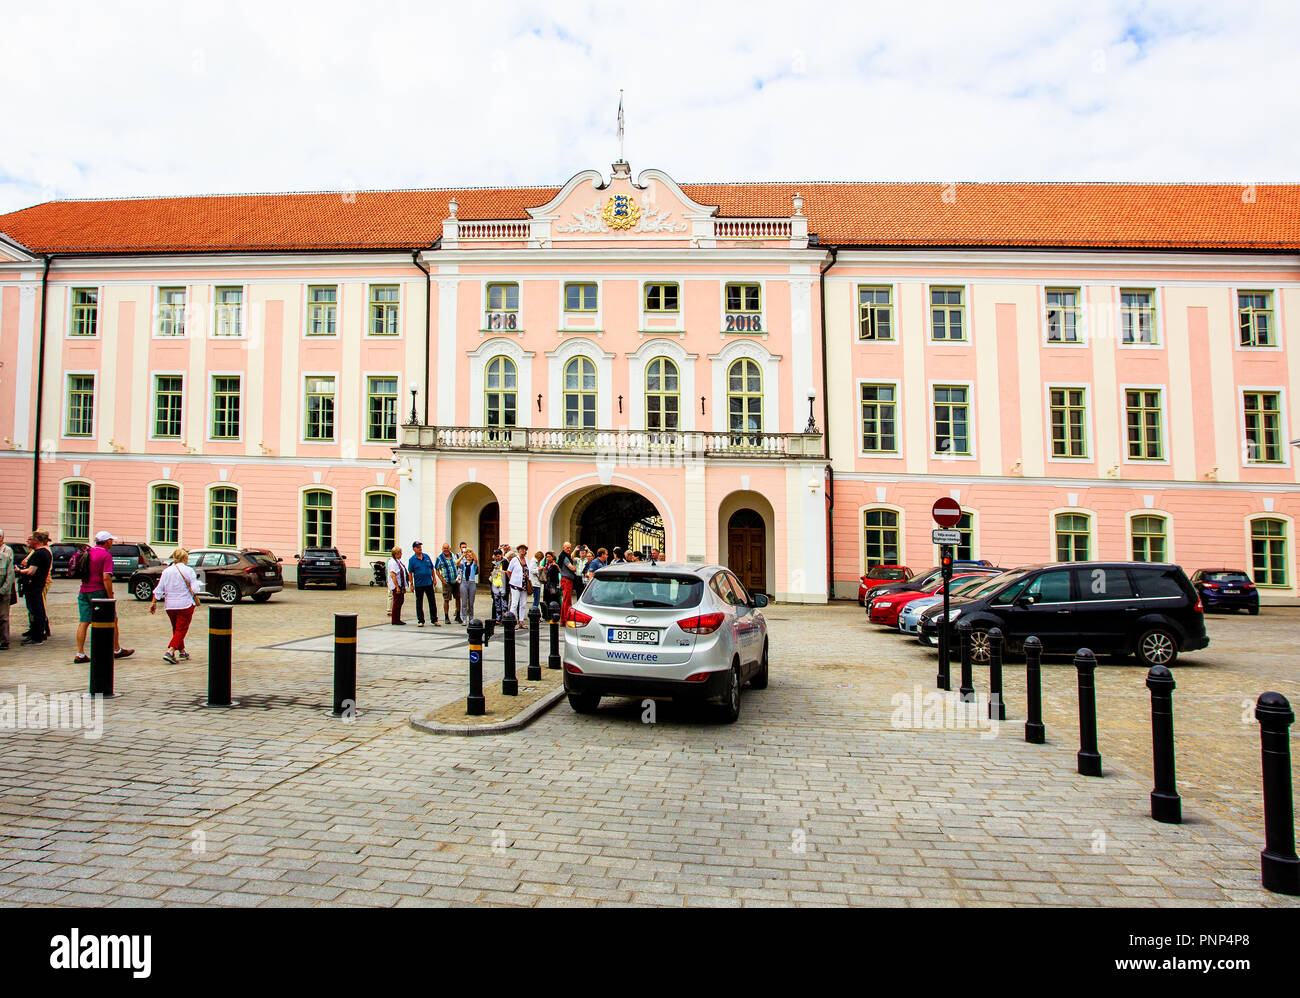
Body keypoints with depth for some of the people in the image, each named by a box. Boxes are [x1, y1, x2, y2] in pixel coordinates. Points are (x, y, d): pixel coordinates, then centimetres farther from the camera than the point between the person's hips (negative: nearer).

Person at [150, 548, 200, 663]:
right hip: (185, 604, -5)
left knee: (176, 628, 19)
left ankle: (182, 652, 30)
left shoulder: (166, 571, 5)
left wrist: (153, 602, 12)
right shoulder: (188, 570, -9)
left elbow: (158, 590, 5)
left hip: (169, 605, 5)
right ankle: (170, 652, -15)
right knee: (181, 629, 0)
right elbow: (195, 589, -13)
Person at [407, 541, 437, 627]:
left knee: (432, 602, 5)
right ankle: (420, 621, 13)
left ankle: (435, 620, 13)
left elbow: (432, 568, 13)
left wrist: (434, 579, 8)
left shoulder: (426, 556, 7)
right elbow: (410, 573, -3)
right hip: (419, 585, -3)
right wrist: (411, 584, -8)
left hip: (429, 583, 3)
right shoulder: (412, 559, -3)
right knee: (419, 603, 5)